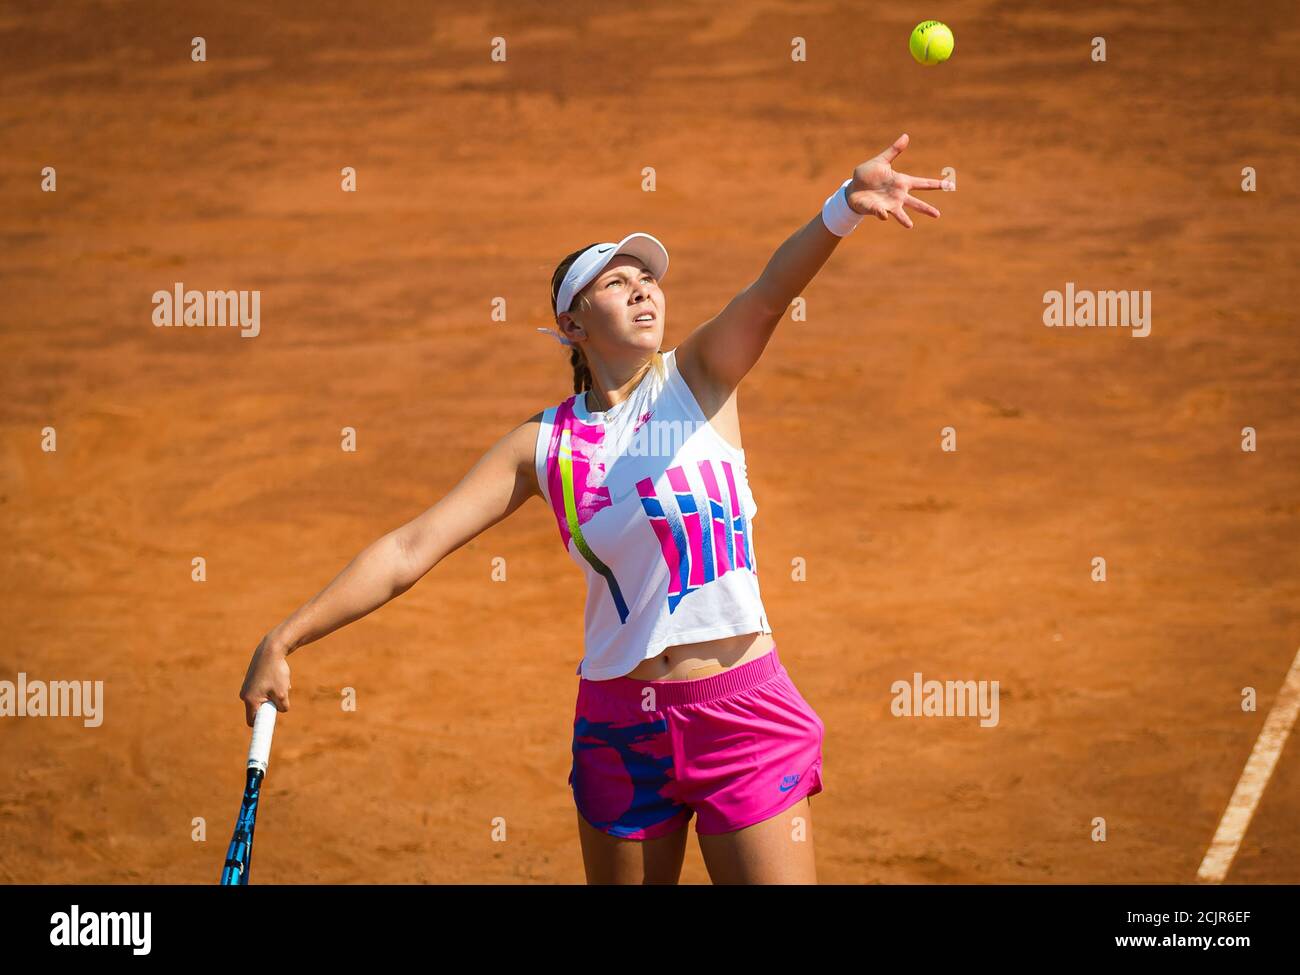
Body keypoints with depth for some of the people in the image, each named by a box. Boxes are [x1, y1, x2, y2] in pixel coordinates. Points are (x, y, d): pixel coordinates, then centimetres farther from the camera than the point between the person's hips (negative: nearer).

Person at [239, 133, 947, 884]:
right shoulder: (544, 445, 4)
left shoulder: (701, 377, 1)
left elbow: (772, 292, -19)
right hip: (620, 726, 2)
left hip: (740, 707, -2)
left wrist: (844, 209, -39)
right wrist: (285, 640, -3)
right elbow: (411, 549, 3)